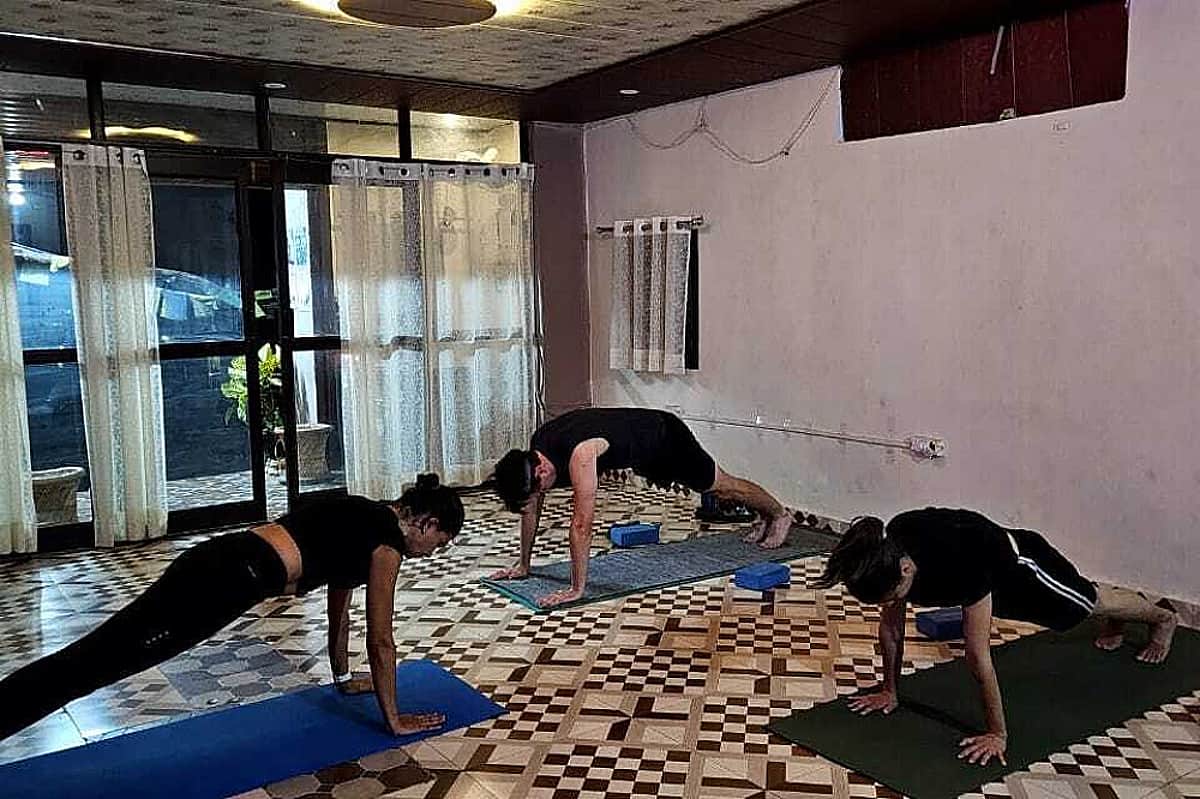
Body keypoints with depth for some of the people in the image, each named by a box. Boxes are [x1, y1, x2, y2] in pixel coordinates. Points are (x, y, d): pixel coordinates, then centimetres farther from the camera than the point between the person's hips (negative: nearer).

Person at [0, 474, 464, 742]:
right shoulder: (389, 539, -2)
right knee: (91, 664, -11)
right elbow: (380, 639, 0)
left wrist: (344, 678, 42)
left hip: (214, 559, 8)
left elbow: (339, 606, 34)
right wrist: (394, 720, 10)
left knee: (95, 660, 7)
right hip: (227, 580, -8)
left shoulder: (363, 519, 23)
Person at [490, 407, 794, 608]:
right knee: (711, 487, 27)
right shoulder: (535, 451, -19)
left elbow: (581, 525, -43)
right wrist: (523, 565, -1)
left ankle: (779, 514, 43)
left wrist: (577, 589, -39)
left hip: (666, 438, -7)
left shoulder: (579, 455, -44)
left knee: (721, 484, 16)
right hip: (647, 456, 7)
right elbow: (532, 510, -6)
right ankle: (763, 519, 52)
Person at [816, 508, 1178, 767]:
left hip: (1021, 563, -5)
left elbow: (978, 656, -43)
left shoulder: (958, 563, -50)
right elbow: (891, 625, -16)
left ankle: (1162, 619, 59)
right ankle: (1114, 625, 69)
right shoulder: (887, 552, -32)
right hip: (998, 582, 6)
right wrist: (889, 691, -8)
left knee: (1091, 602, 26)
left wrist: (997, 735, -35)